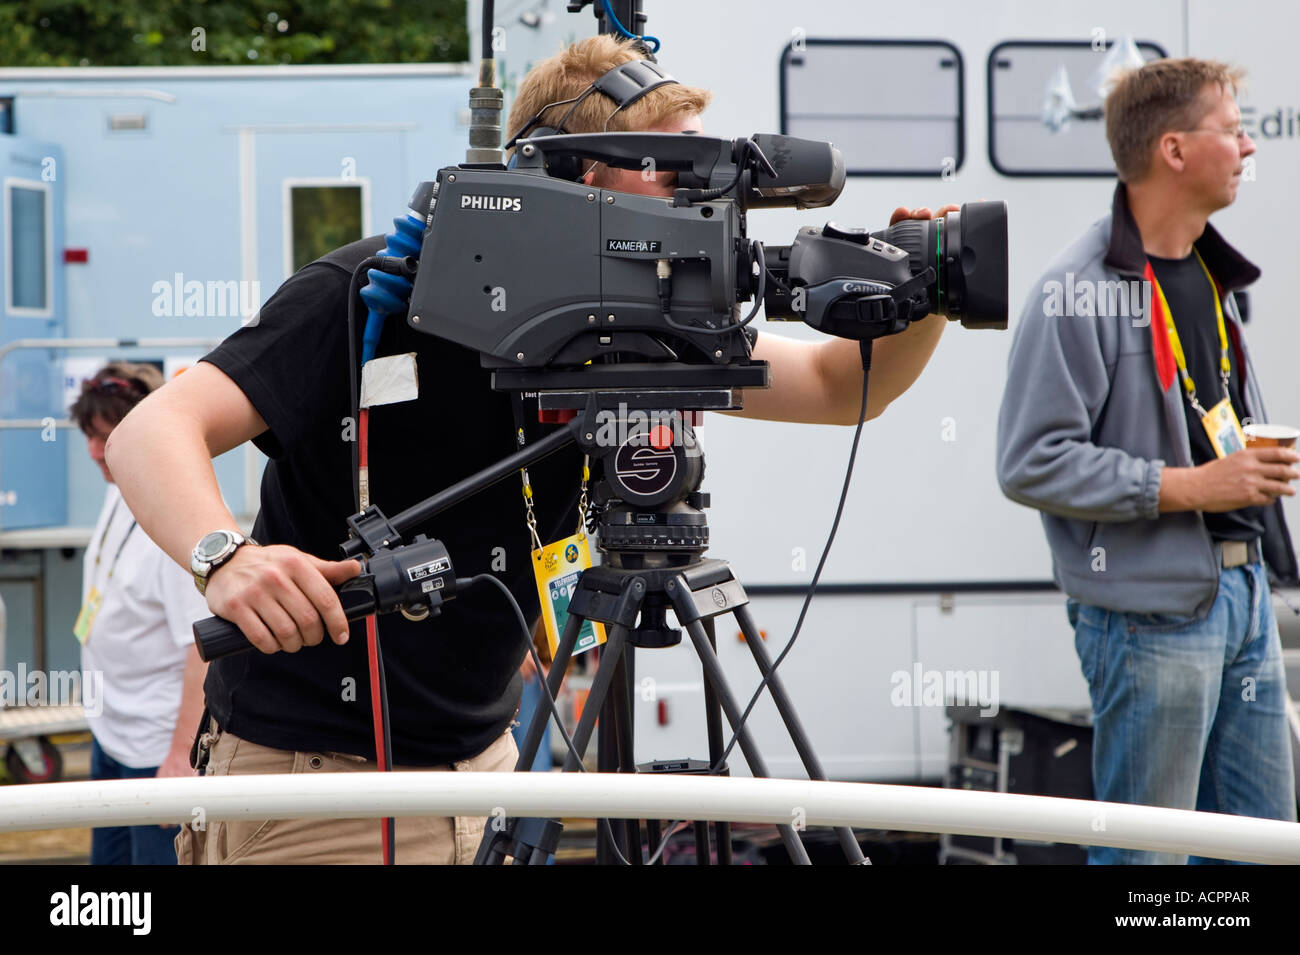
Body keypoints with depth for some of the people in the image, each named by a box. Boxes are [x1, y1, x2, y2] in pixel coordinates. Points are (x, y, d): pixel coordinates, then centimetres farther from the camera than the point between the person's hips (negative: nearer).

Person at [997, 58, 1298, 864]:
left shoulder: (1209, 275, 14)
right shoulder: (1083, 291, -15)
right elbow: (1032, 463, -19)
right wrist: (1185, 486, -19)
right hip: (1152, 609, -9)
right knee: (1147, 854, -1)